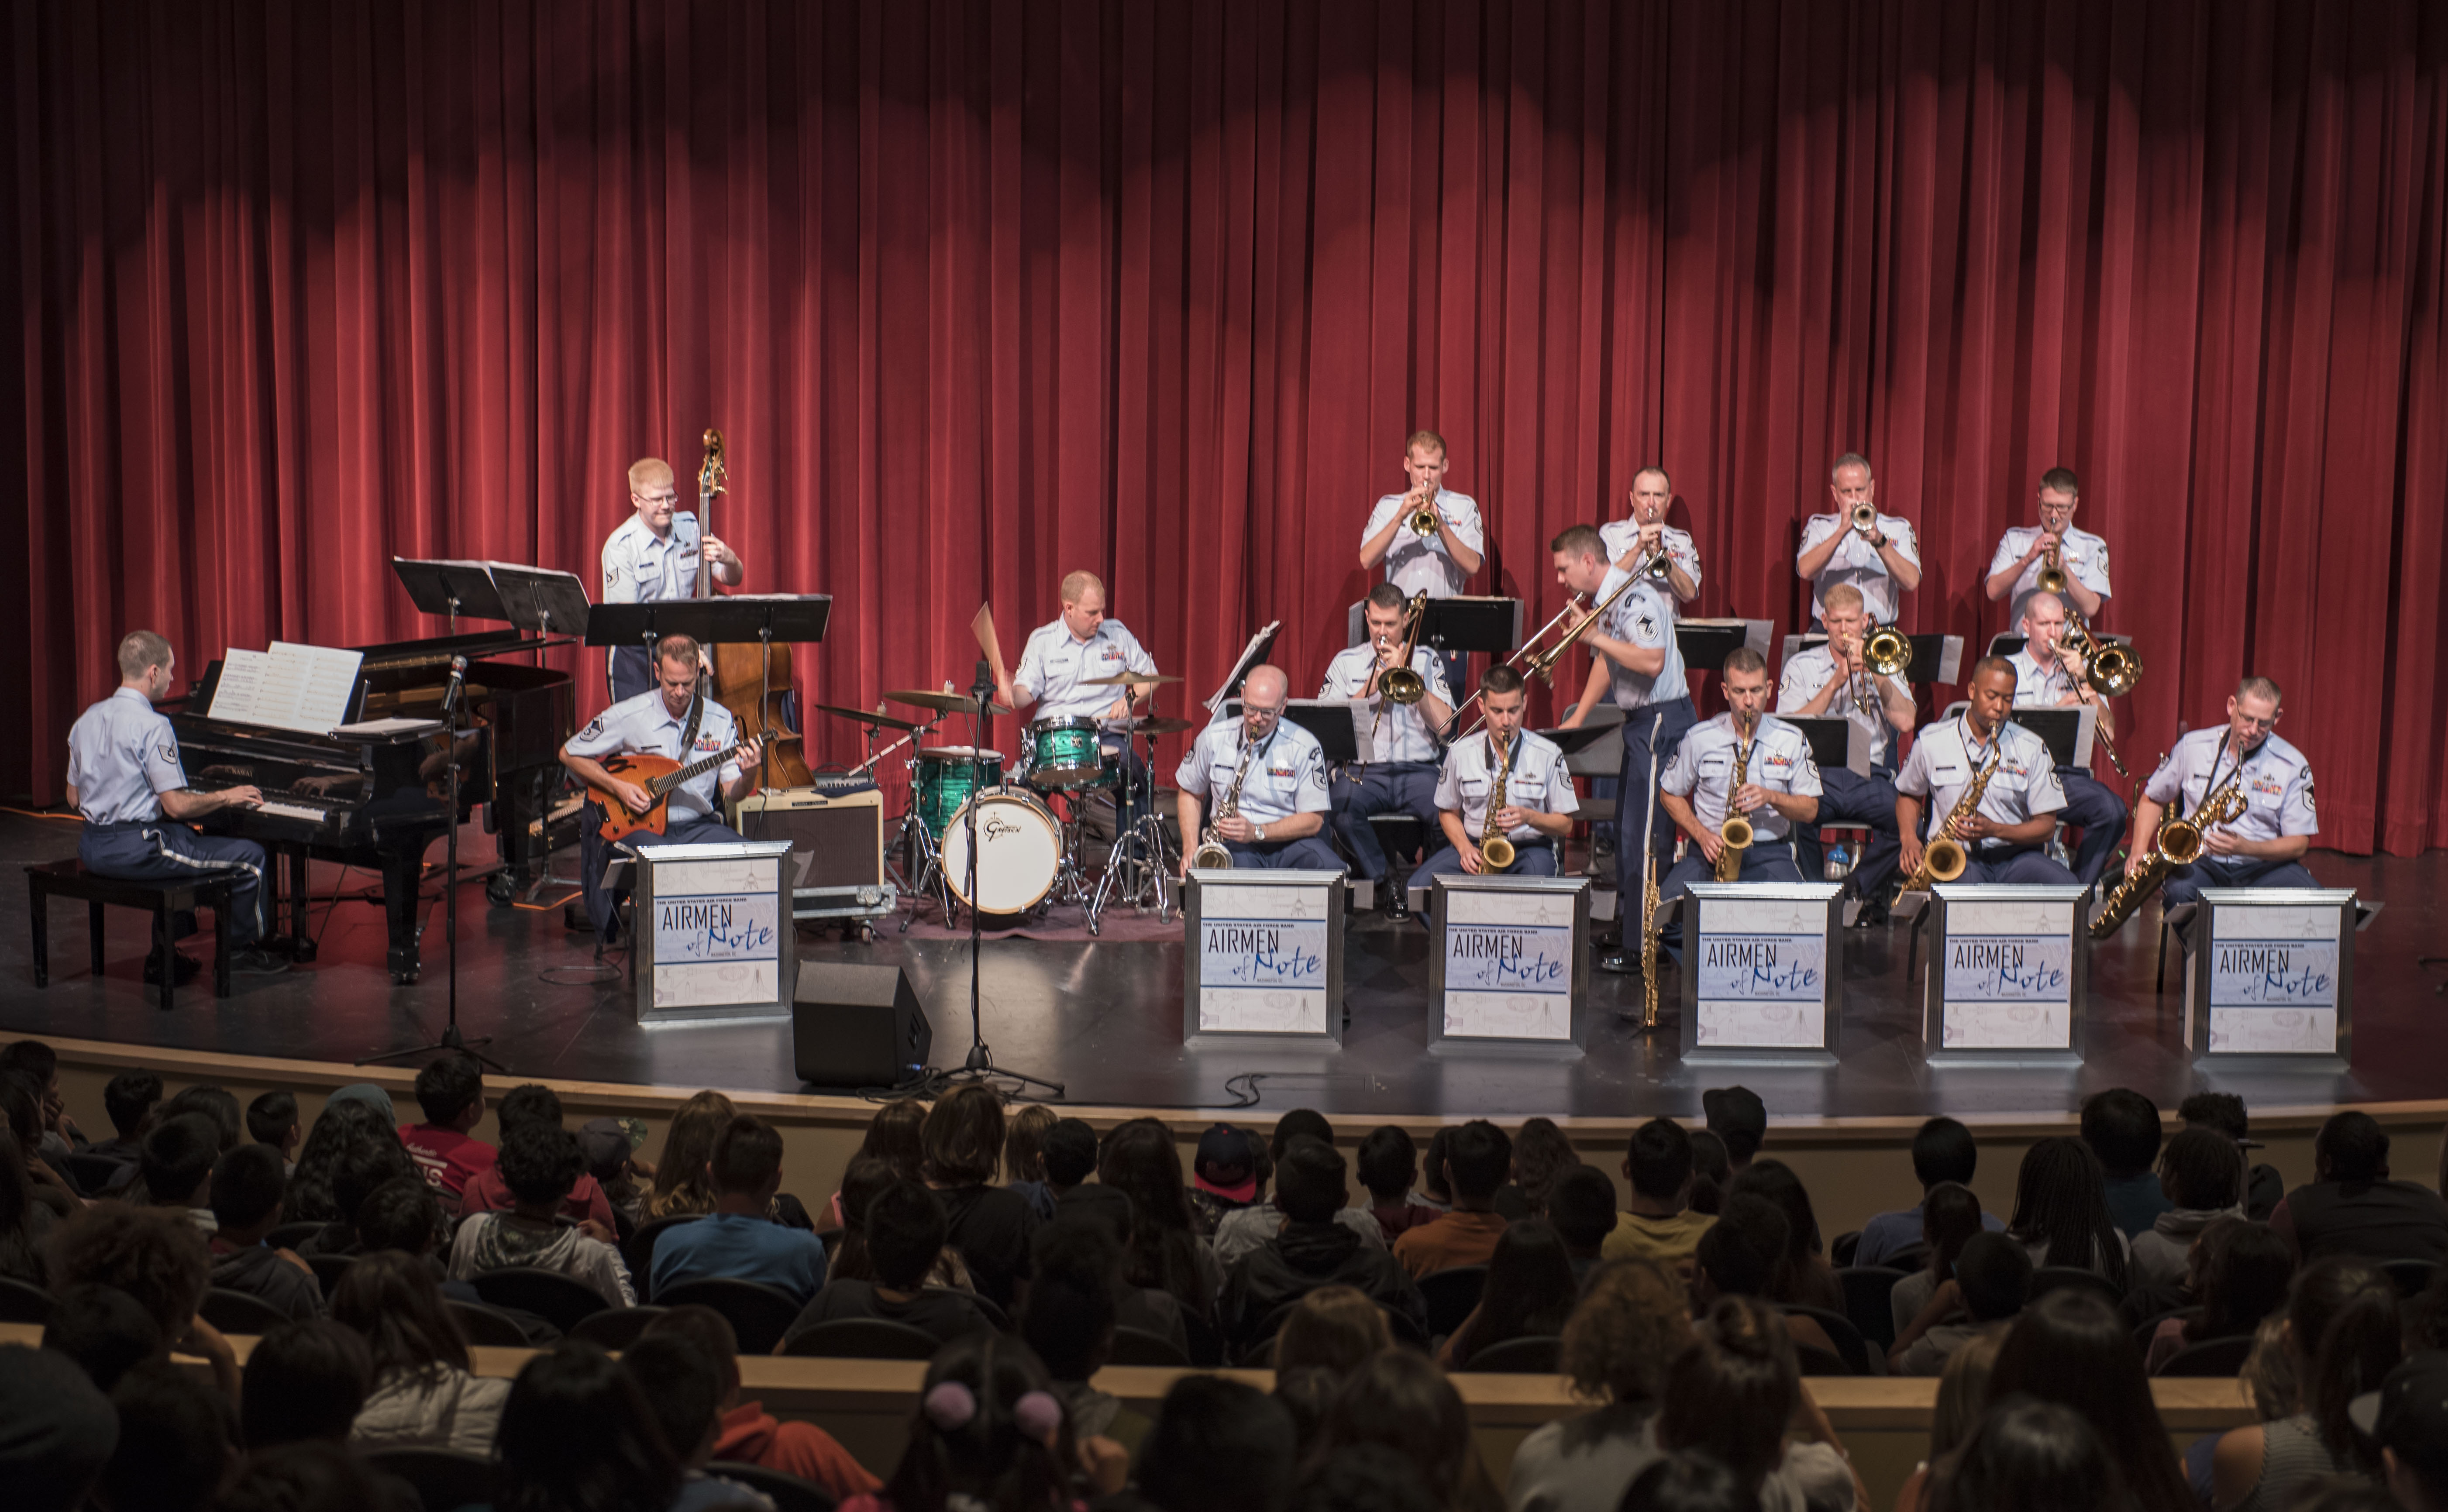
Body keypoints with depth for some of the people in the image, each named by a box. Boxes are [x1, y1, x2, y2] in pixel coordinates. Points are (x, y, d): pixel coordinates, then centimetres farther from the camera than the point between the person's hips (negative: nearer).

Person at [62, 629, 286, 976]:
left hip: (92, 849, 9)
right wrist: (226, 797, -4)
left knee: (185, 838, 36)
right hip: (135, 849, -9)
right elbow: (176, 806, -20)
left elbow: (74, 798, 15)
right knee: (250, 856, -1)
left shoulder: (86, 720, 8)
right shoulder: (153, 726, -18)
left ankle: (164, 954, 34)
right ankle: (241, 951, 15)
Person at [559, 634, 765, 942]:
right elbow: (569, 754, 4)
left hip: (698, 825, 3)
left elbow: (732, 794, 2)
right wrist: (617, 787, -8)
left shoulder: (720, 720, 3)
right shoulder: (629, 715, -5)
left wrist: (748, 775, -22)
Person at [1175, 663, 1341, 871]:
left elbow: (1314, 819, -5)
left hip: (1288, 839, 1)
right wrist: (1190, 850, 2)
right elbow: (1190, 793, 17)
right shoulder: (1214, 738, 4)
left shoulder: (1304, 746, -4)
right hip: (1232, 843, 0)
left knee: (1332, 869, -33)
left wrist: (1257, 832, -18)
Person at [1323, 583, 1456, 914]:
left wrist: (1406, 675, -3)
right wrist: (1371, 686, -4)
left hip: (1418, 770, 0)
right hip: (1361, 770, 0)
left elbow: (1444, 724, 2)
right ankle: (1387, 882, -9)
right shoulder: (1346, 662, 15)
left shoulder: (1426, 659, 14)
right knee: (1342, 810, -34)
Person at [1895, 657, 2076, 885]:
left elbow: (2046, 824, 4)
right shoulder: (1931, 742, 6)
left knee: (2067, 887, -30)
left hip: (2014, 856, 2)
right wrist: (1910, 840, 2)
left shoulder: (2032, 748, 5)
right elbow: (1909, 795, 22)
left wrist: (1996, 830, -14)